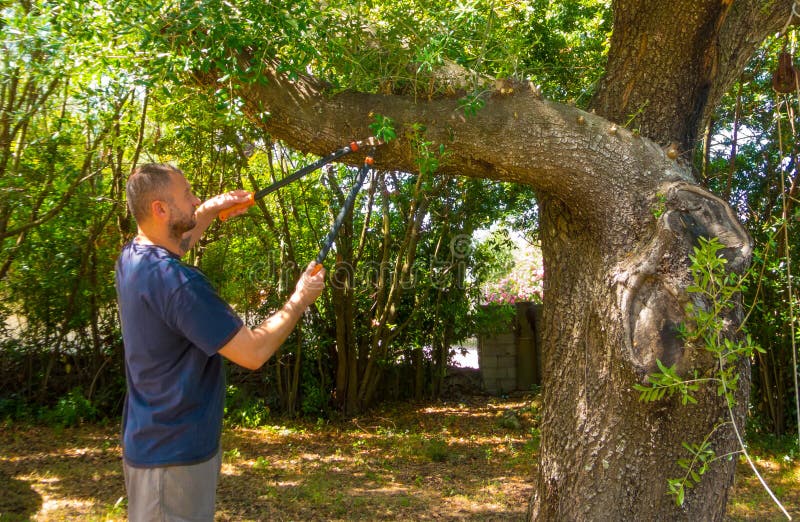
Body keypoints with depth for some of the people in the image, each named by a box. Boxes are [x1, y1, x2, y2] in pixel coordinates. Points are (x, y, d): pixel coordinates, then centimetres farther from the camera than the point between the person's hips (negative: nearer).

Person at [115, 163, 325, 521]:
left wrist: (212, 210, 18)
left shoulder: (131, 258, 1)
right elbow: (253, 352, -25)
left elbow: (172, 242, 28)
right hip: (175, 454, -10)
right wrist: (301, 298, -12)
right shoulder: (174, 280, -28)